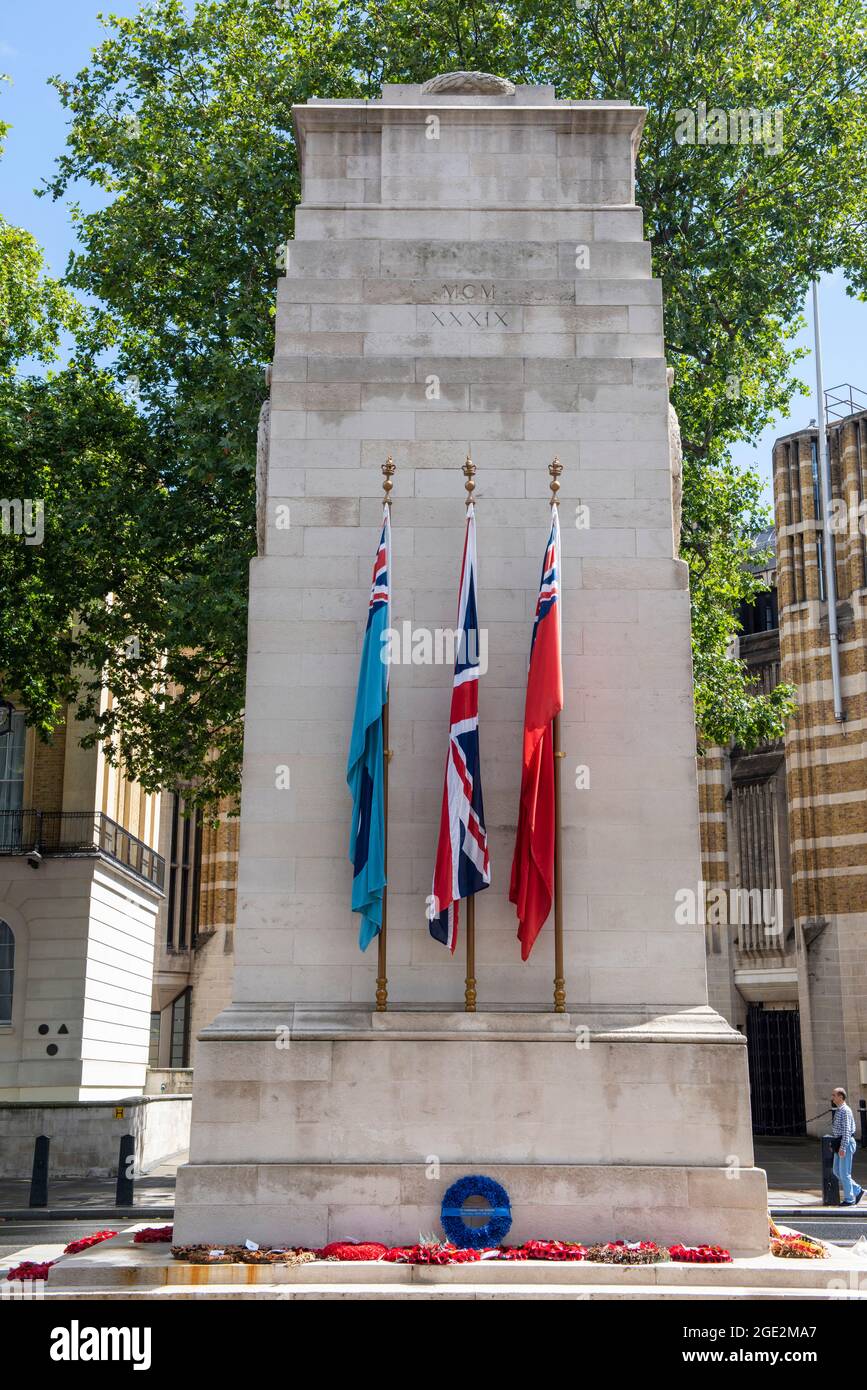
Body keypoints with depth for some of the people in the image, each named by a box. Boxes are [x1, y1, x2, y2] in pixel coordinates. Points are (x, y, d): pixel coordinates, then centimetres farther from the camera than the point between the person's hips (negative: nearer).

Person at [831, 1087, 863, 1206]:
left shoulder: (845, 1111, -16)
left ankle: (849, 1199, 8)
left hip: (846, 1143, -10)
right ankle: (857, 1190, 19)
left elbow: (846, 1130, -20)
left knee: (844, 1173, -2)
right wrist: (836, 1146, 22)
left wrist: (843, 1148, -23)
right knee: (837, 1172, 11)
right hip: (839, 1143, 10)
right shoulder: (838, 1111, 14)